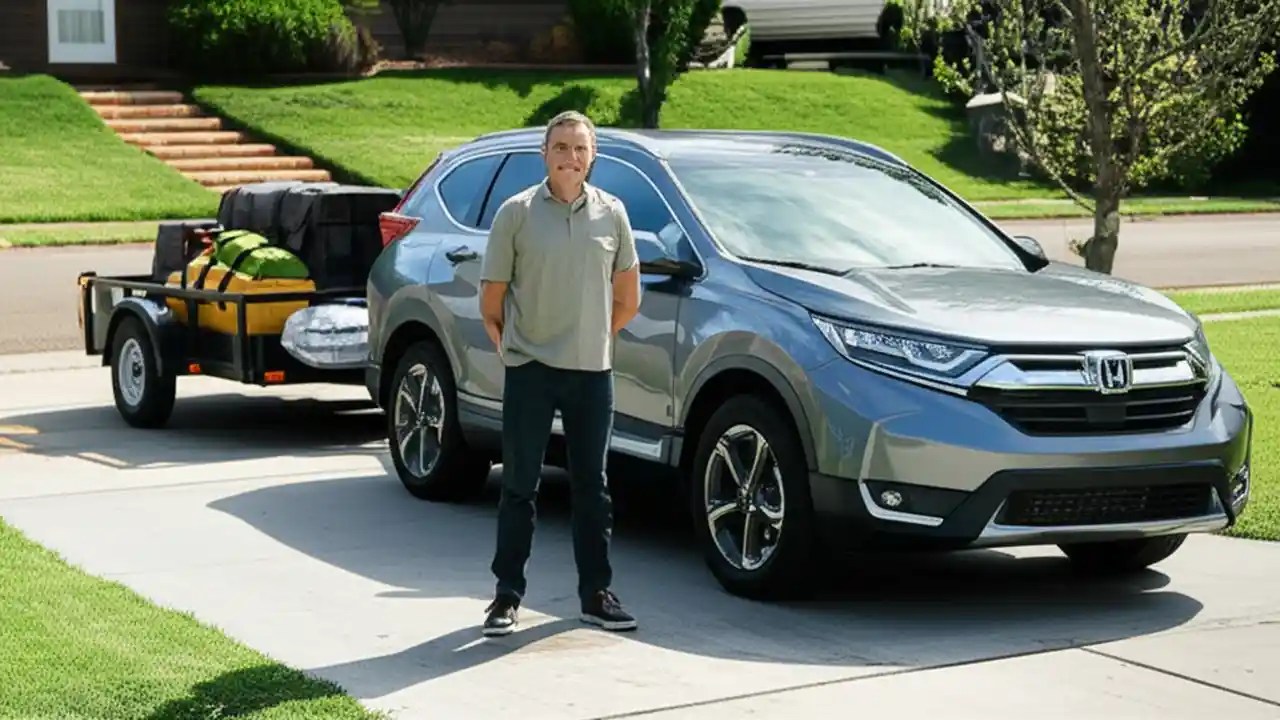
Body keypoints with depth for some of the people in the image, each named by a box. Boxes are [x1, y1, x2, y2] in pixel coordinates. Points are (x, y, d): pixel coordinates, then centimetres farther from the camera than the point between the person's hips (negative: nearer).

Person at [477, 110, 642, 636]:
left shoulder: (611, 213, 4)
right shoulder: (517, 212, -3)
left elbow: (627, 301, 13)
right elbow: (491, 302, 1)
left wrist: (592, 339, 11)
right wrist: (514, 346, 4)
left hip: (591, 370, 2)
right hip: (528, 372, -2)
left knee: (591, 486, 9)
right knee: (519, 485, 4)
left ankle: (597, 593, 17)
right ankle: (507, 595, 12)